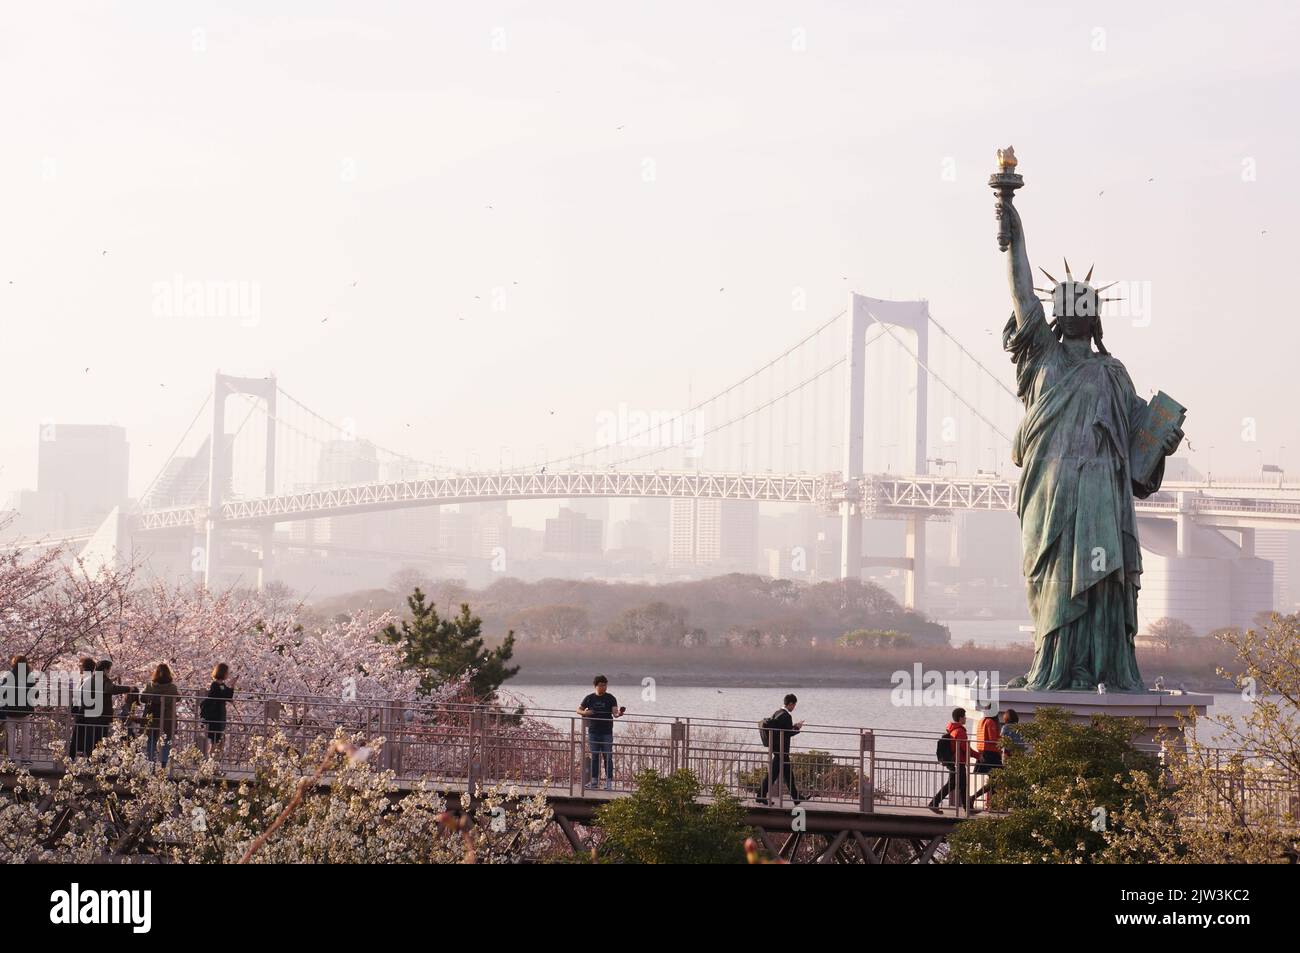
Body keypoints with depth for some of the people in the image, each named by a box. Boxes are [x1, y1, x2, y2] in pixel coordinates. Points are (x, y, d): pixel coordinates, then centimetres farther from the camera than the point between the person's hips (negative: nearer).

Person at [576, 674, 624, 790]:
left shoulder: (610, 698, 1)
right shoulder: (590, 698, 6)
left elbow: (615, 713, -8)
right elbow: (579, 710, 13)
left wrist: (618, 713, -31)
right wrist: (585, 712, -8)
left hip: (607, 732, -2)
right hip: (593, 732, 2)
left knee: (608, 757, -3)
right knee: (594, 757, 6)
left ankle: (609, 781, -2)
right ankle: (594, 780, 12)